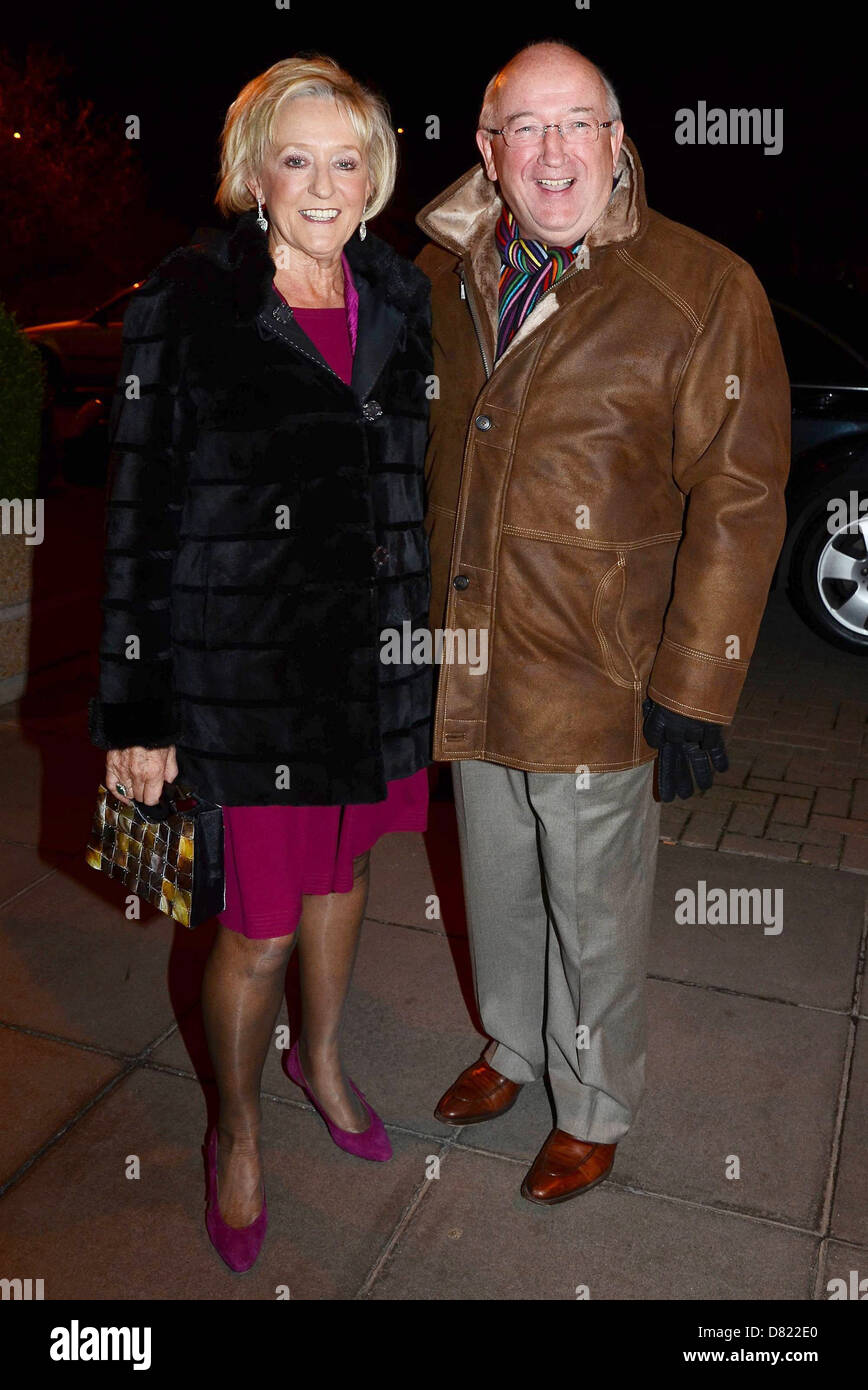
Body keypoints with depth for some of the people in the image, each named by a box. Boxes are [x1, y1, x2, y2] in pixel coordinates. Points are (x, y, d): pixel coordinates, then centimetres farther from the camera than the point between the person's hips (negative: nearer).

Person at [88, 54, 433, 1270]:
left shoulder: (402, 301, 6)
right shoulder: (187, 304, -9)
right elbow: (140, 515, -9)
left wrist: (425, 633, 11)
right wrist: (138, 715, -11)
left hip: (379, 655, 5)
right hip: (252, 665, -5)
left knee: (344, 868, 21)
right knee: (262, 923, 5)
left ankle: (321, 1060, 47)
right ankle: (237, 1135, 33)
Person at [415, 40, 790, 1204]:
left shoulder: (704, 290, -11)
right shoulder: (445, 279, 5)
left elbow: (738, 505, -13)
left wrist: (695, 692, -15)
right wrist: (409, 624, 15)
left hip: (597, 683, -5)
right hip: (467, 672, 5)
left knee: (593, 915, 13)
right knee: (498, 887, 22)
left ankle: (596, 1109, 38)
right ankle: (512, 1049, 49)